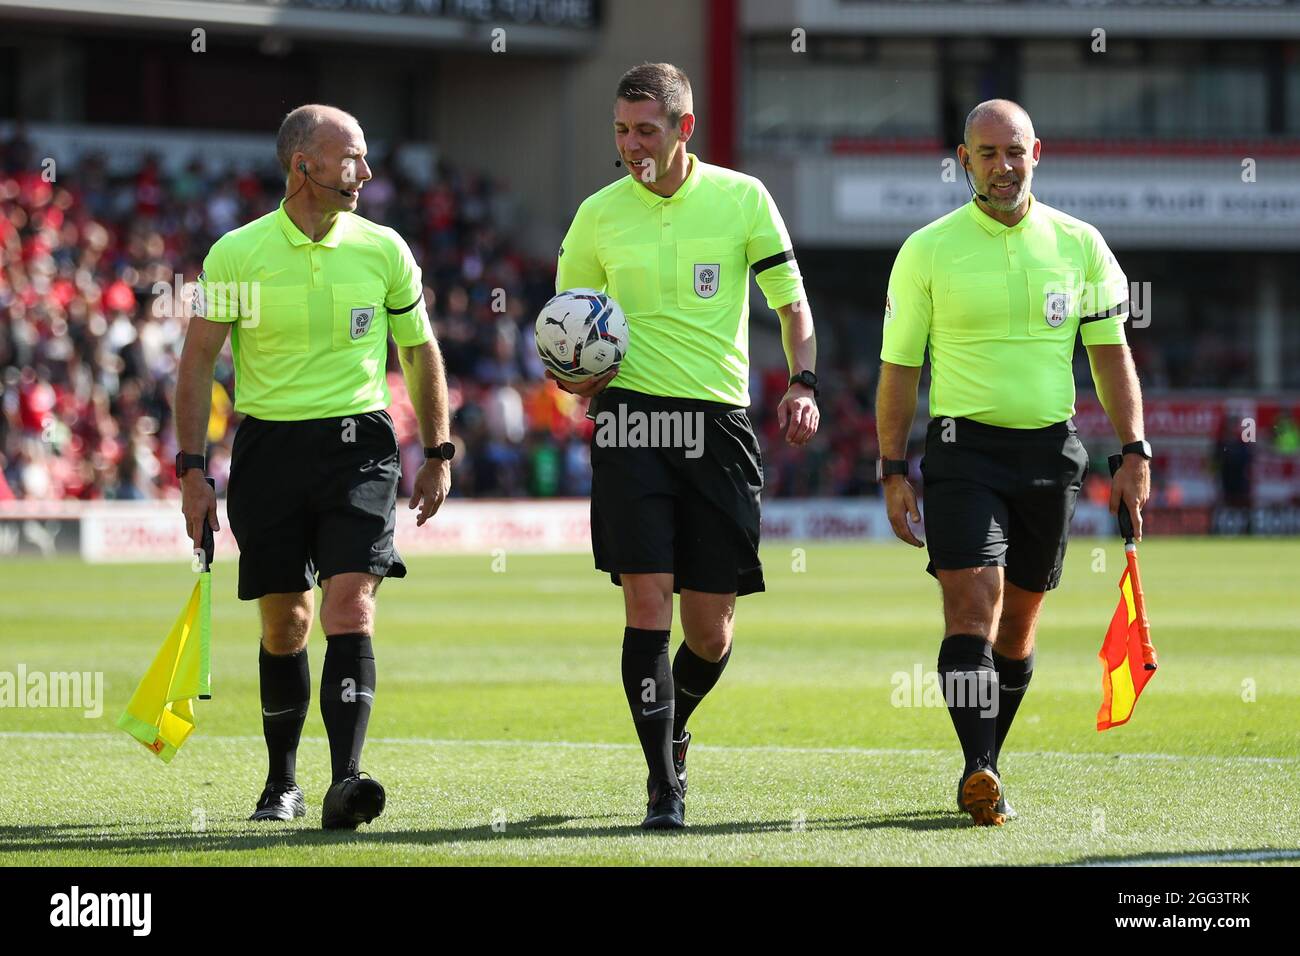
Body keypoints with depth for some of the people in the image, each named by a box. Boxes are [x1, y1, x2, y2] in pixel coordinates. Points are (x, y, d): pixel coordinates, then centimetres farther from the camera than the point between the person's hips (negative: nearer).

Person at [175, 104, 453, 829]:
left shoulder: (384, 250, 2)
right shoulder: (236, 254, -3)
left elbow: (421, 352, 14)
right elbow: (198, 360, 2)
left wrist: (438, 455, 14)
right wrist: (192, 468, -3)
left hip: (359, 446, 0)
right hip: (268, 447, 0)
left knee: (350, 610, -16)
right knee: (284, 624, 7)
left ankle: (346, 782, -24)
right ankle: (282, 783, 24)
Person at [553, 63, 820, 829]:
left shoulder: (742, 198, 3)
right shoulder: (598, 215, 5)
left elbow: (792, 304, 7)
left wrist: (804, 384, -10)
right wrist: (576, 378, -6)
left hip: (720, 422, 1)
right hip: (632, 418, 0)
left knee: (711, 628, 3)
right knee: (648, 600, -13)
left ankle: (672, 730, 35)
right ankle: (664, 784, -7)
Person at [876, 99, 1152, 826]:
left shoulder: (1079, 244, 4)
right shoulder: (927, 250, -1)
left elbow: (1111, 355, 9)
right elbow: (899, 368, 4)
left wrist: (1135, 454, 1)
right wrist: (894, 472, 0)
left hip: (1051, 452, 3)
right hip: (965, 446, -2)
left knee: (1018, 623, 8)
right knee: (972, 605, -17)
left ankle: (984, 770, 21)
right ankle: (980, 772, -25)